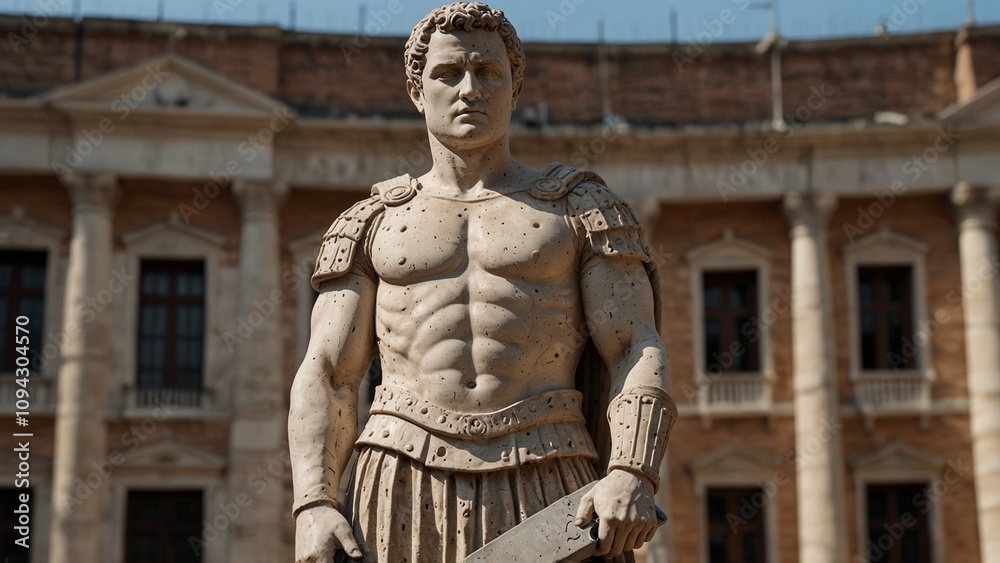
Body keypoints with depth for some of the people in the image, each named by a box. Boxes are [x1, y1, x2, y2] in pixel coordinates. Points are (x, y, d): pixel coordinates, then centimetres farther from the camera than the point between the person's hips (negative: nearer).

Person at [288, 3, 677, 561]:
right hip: (406, 490, 1)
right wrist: (314, 506, -7)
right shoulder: (373, 224, 16)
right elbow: (325, 378, 9)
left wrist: (632, 475, -17)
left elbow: (639, 353, 1)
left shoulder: (583, 209, 12)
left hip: (542, 494, -1)